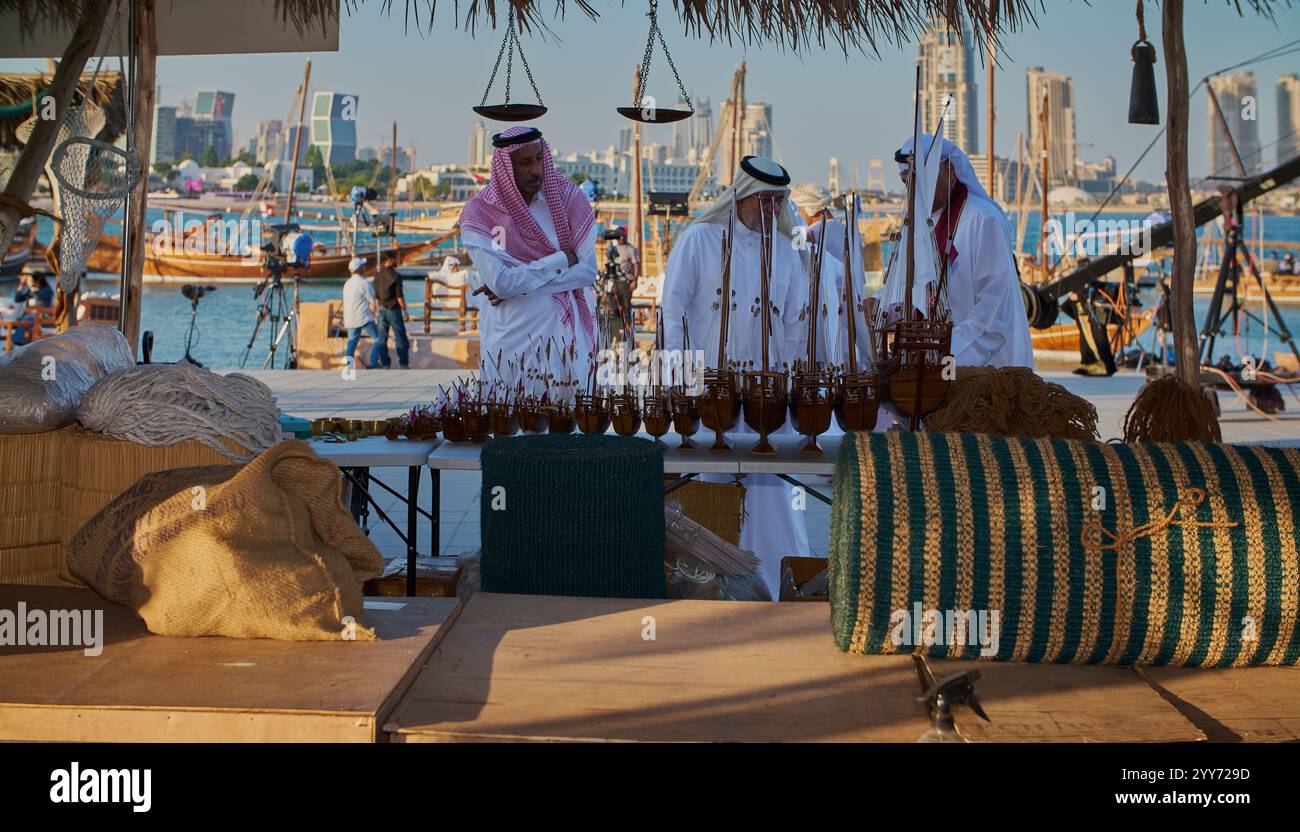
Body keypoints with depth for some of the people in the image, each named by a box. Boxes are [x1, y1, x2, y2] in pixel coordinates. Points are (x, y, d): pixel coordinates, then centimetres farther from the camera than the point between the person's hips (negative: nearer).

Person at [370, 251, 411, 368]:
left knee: (381, 339, 8)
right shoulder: (395, 276, -13)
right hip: (394, 310, -5)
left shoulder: (378, 276, 3)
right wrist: (405, 311, -6)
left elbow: (376, 296, 8)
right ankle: (404, 364, 7)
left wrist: (378, 310, 16)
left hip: (382, 309, 5)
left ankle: (385, 364, 9)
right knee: (400, 338, 4)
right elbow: (399, 296, -14)